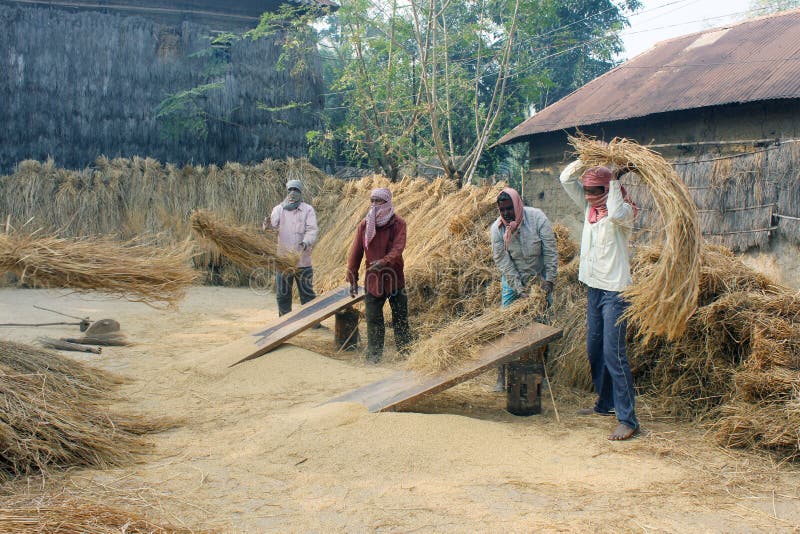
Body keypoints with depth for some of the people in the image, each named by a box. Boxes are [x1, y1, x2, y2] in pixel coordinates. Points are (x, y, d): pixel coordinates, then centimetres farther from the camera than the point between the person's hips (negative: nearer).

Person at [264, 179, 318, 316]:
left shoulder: (308, 210, 0)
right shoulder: (279, 209, 4)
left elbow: (312, 230, -9)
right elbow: (272, 223, -9)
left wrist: (306, 242, -29)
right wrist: (266, 226, -34)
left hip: (303, 260, -2)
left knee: (307, 293, 5)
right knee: (282, 294, 10)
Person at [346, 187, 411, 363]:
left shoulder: (398, 223, -6)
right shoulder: (364, 224, 2)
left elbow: (398, 248, -20)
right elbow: (355, 252, 4)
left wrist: (384, 262, -38)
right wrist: (352, 279, 2)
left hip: (394, 277, -2)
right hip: (372, 279, 2)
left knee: (400, 318, 8)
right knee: (373, 319, 3)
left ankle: (405, 352, 21)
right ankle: (373, 355, 11)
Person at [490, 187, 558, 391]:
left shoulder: (537, 219, -19)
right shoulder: (497, 228, -16)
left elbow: (550, 252, -13)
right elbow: (503, 262, -14)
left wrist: (549, 281, -16)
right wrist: (520, 290, -19)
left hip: (539, 279, 0)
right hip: (512, 281, 0)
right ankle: (502, 377, 1)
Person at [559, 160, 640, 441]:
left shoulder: (624, 211, -11)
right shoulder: (589, 207, 9)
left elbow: (616, 213, -35)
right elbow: (566, 179, 7)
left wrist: (615, 180, -24)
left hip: (615, 290, -8)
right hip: (594, 287, 8)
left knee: (614, 354, -13)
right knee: (594, 350, 16)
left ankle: (628, 420, -11)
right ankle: (605, 404, 32)